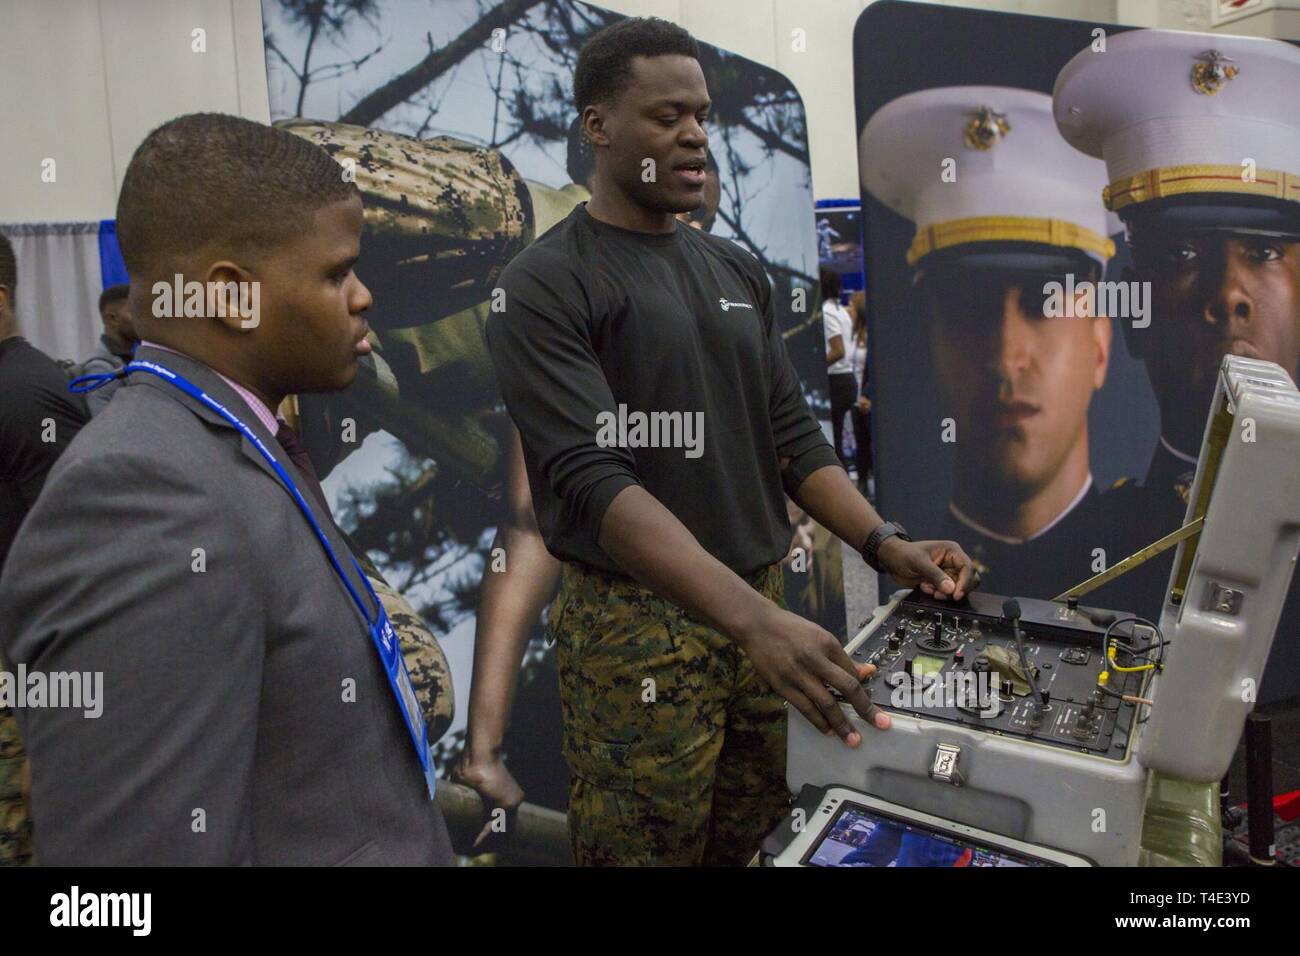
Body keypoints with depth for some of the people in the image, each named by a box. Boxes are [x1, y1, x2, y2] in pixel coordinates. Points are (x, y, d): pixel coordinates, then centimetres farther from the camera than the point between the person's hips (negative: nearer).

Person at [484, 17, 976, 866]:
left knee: (757, 835, 17)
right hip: (638, 622, -5)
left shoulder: (737, 270, 9)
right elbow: (593, 480, -23)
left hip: (760, 605, 6)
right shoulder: (547, 286, -11)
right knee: (651, 846, 9)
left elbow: (792, 436, 10)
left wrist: (886, 545, -6)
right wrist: (756, 620, -32)